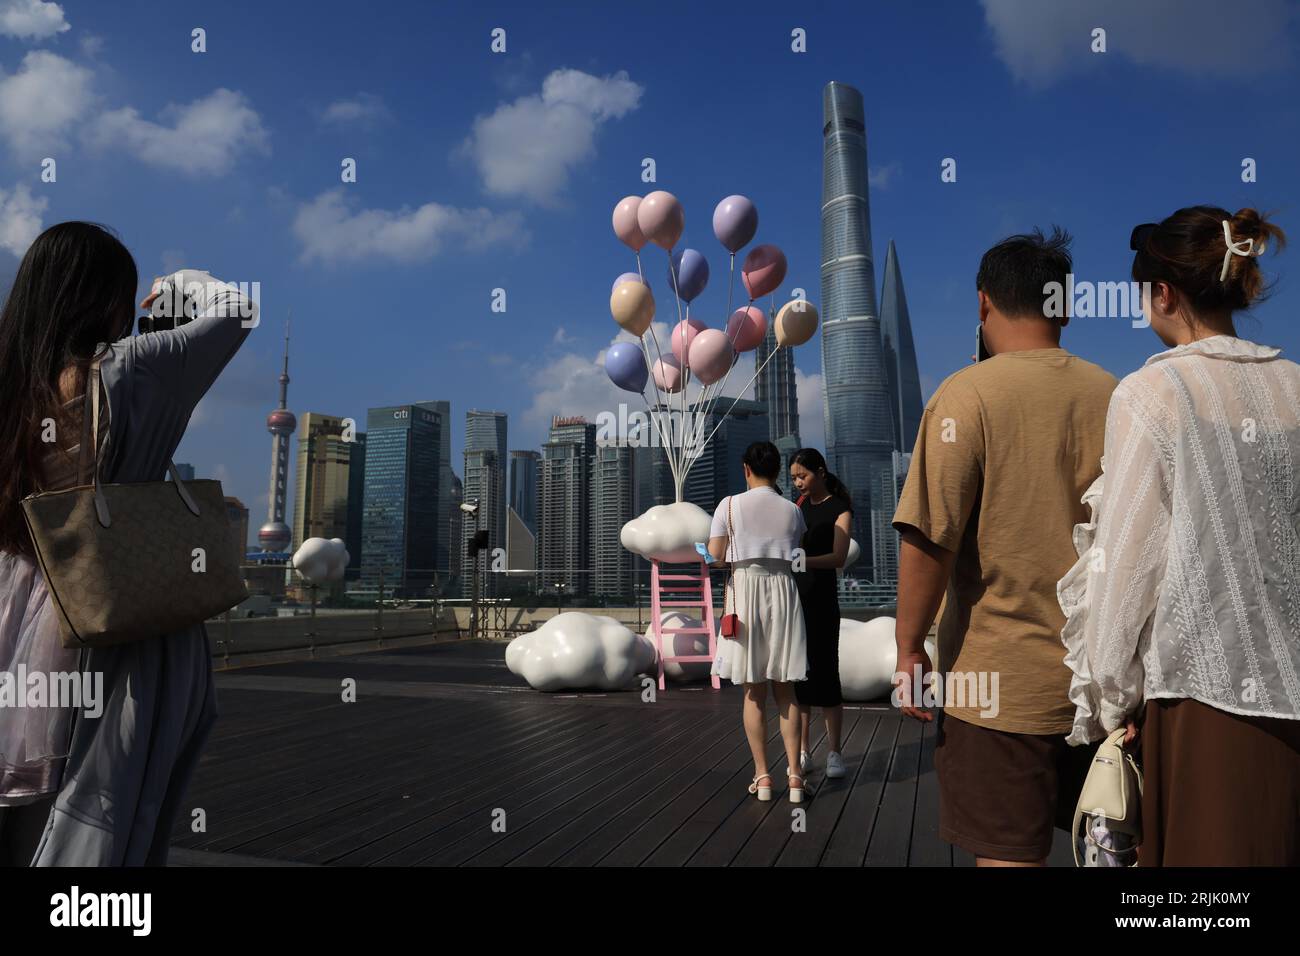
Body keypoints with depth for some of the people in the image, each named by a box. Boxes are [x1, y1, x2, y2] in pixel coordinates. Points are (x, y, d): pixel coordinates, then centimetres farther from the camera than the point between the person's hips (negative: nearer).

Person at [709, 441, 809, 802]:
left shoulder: (730, 505, -2)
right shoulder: (792, 510, 5)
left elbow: (714, 558, -4)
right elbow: (798, 556, 7)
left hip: (744, 589, -2)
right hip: (784, 590, 2)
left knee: (754, 692, 7)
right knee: (785, 690, 10)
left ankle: (762, 775, 10)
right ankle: (794, 774, 7)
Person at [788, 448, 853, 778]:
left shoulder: (839, 510, -3)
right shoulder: (799, 506, 14)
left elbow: (838, 558, -17)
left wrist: (802, 560, -33)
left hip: (821, 601, -5)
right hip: (792, 598, 5)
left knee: (825, 674, -3)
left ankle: (834, 753, 8)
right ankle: (801, 753, 11)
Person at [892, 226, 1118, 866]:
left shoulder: (968, 394, -12)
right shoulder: (1115, 396, 4)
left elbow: (930, 538, -18)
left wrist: (909, 646, -7)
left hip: (1003, 678, -5)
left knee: (1008, 854, 6)